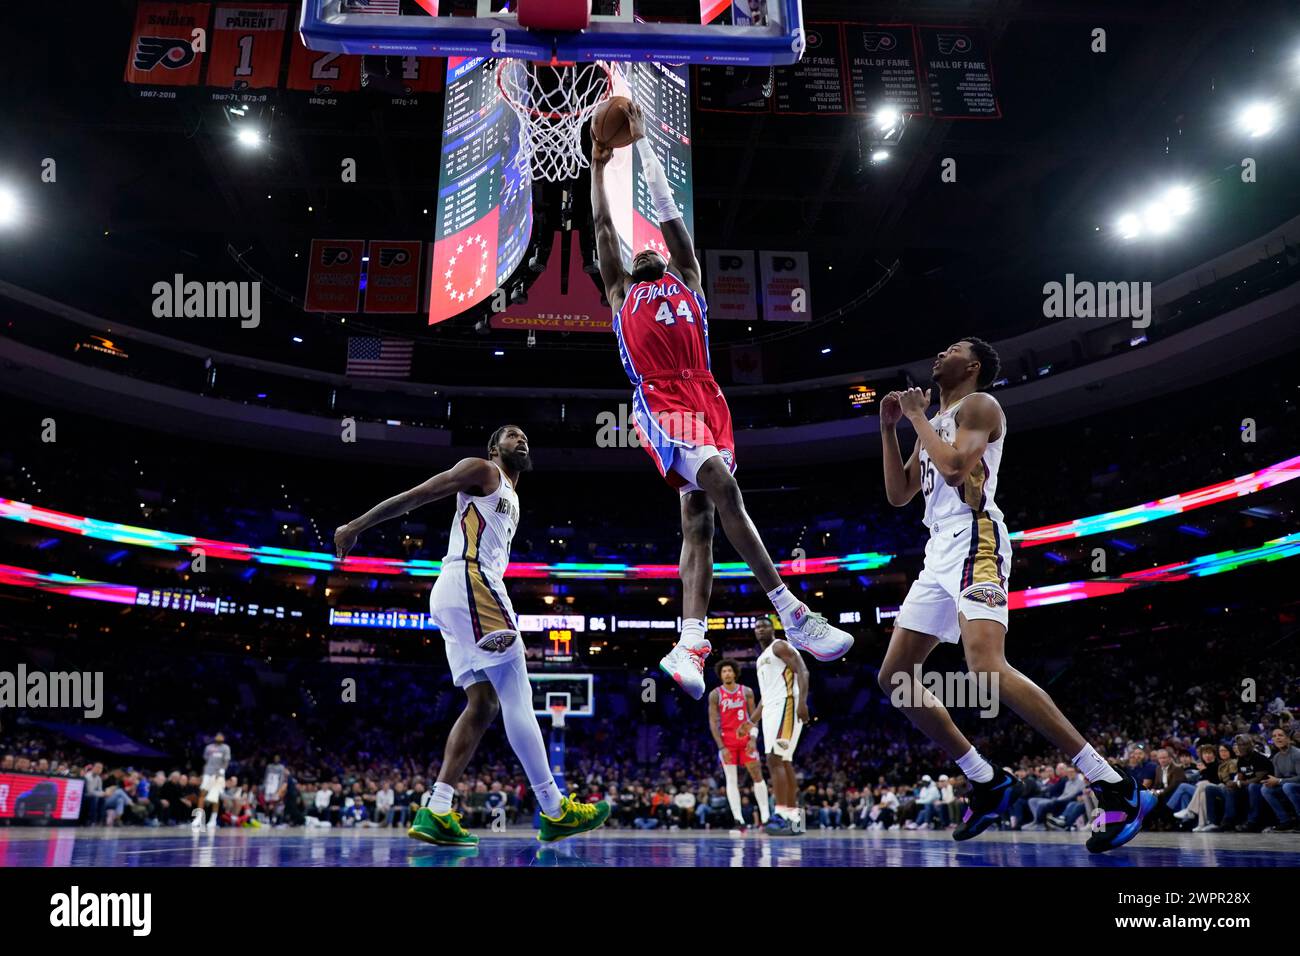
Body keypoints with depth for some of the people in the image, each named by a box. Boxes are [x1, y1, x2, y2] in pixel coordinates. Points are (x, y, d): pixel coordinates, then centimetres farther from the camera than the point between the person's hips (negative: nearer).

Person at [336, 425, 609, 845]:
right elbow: (413, 496, 0)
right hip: (469, 581, -10)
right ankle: (554, 811, -11)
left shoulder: (511, 500, 31)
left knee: (484, 704, 3)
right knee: (517, 695, -12)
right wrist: (356, 525, -3)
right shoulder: (481, 471, 4)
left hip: (452, 600, 10)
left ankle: (436, 811, -2)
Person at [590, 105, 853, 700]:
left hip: (705, 399, 3)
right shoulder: (621, 293, 26)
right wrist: (599, 166, 35)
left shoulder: (686, 282, 27)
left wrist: (642, 143, 32)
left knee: (698, 518, -7)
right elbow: (603, 227, 29)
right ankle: (789, 612, -26)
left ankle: (690, 646, -14)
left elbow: (666, 208, 28)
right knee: (721, 483, -25)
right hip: (660, 403, -3)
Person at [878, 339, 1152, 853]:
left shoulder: (978, 404, 0)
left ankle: (1114, 786, -22)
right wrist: (890, 428, 18)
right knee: (894, 677, 5)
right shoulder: (934, 422, 26)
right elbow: (898, 494, 24)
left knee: (987, 668, -28)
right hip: (940, 552, 10)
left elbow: (955, 466, -18)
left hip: (973, 543, -10)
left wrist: (917, 416, -5)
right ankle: (988, 782, 10)